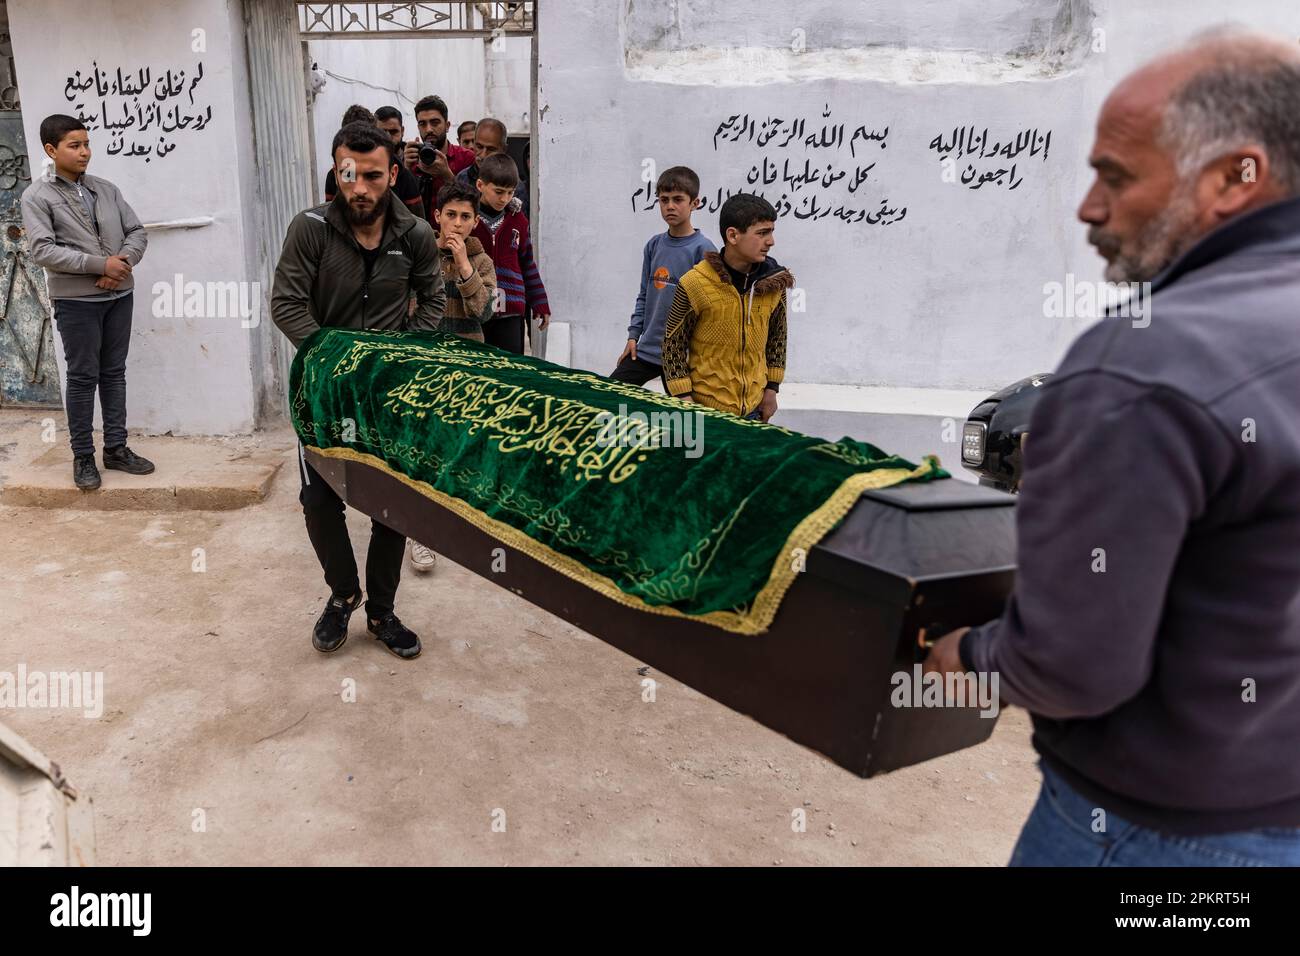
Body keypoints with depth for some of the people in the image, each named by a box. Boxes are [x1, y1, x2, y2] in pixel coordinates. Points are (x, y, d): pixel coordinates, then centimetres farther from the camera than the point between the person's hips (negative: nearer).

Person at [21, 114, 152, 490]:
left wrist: (123, 264, -12)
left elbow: (137, 232, 8)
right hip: (76, 300, -4)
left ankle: (116, 448, 19)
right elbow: (42, 250, -14)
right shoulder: (37, 196, -4)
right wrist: (101, 264, -19)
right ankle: (83, 457, 12)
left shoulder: (106, 189, 10)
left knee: (114, 373, 10)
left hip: (119, 295, 4)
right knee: (83, 377, 2)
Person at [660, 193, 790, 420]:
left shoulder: (775, 282, -1)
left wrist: (771, 388, 11)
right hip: (706, 407, -4)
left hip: (754, 407, 4)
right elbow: (673, 344, -6)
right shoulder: (695, 284, -14)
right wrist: (684, 401, -9)